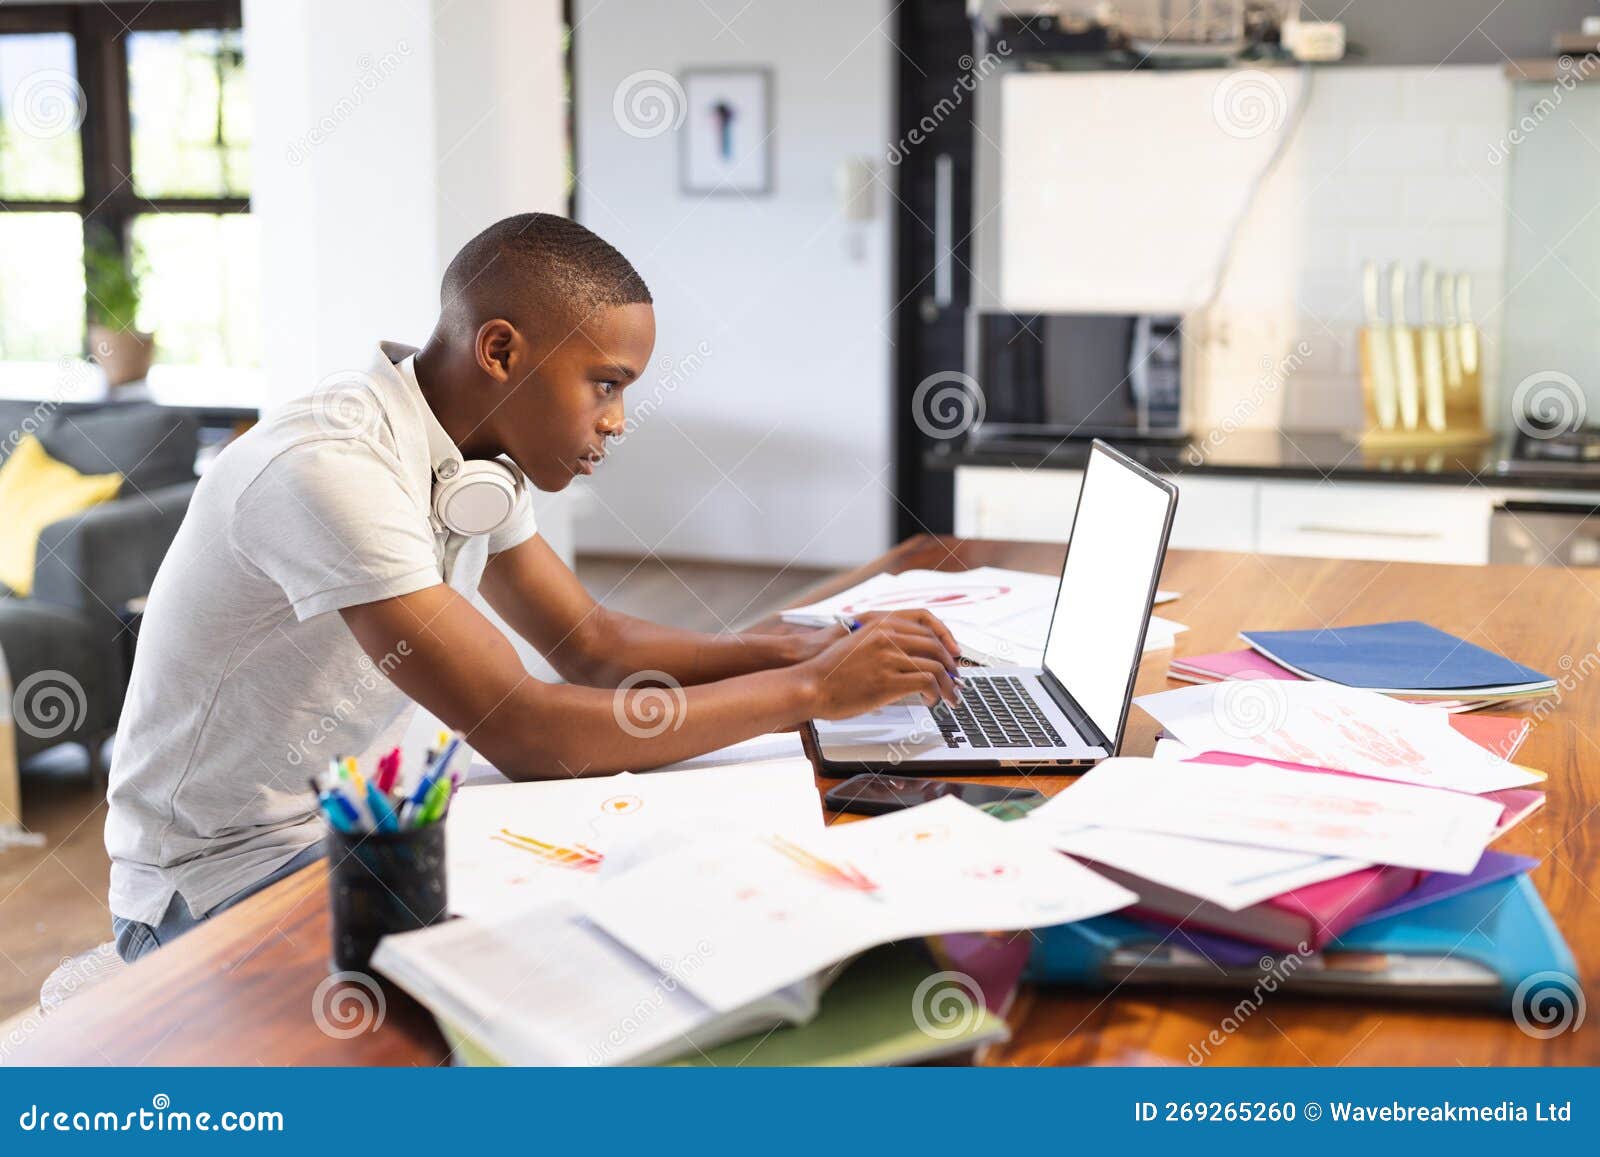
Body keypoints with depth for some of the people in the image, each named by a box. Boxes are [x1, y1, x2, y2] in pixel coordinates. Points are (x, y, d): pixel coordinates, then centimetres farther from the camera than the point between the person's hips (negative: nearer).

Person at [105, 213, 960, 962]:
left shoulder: (475, 457, 1)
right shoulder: (331, 468, -28)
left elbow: (594, 646, 9)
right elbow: (524, 734, -31)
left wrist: (812, 648, -6)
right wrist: (812, 690, -25)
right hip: (220, 881, -8)